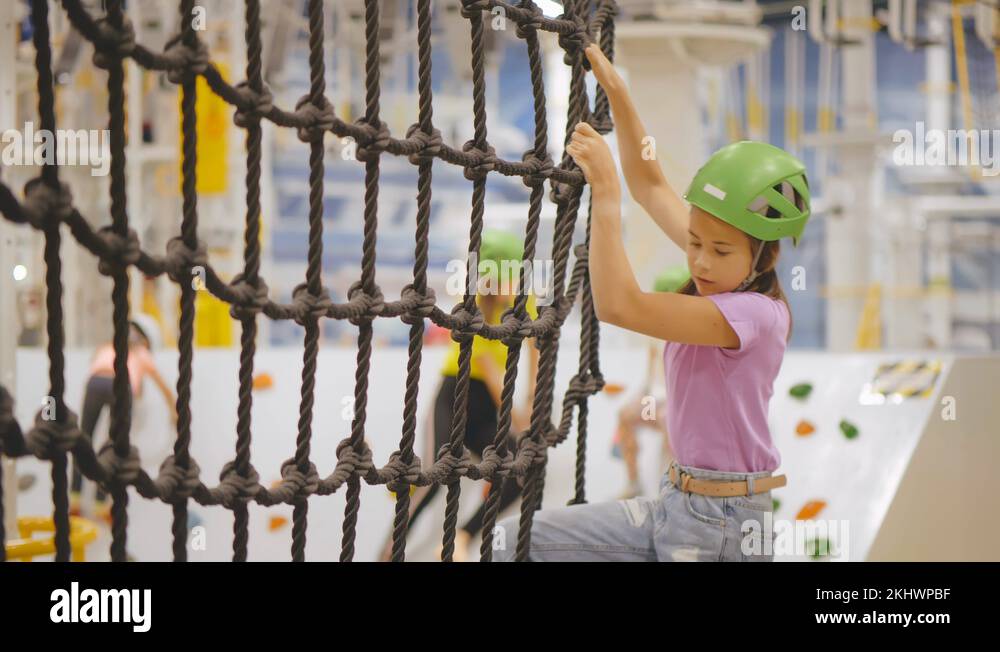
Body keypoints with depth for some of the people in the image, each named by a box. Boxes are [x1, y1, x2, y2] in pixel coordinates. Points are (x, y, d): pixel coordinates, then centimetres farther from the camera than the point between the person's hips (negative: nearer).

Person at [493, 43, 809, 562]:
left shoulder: (755, 313, -21)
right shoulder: (723, 278, 4)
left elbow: (618, 305, -29)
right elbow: (650, 186, 14)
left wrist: (605, 192, -25)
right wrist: (615, 91, 8)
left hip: (721, 527, -9)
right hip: (671, 505, 9)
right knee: (515, 541, 2)